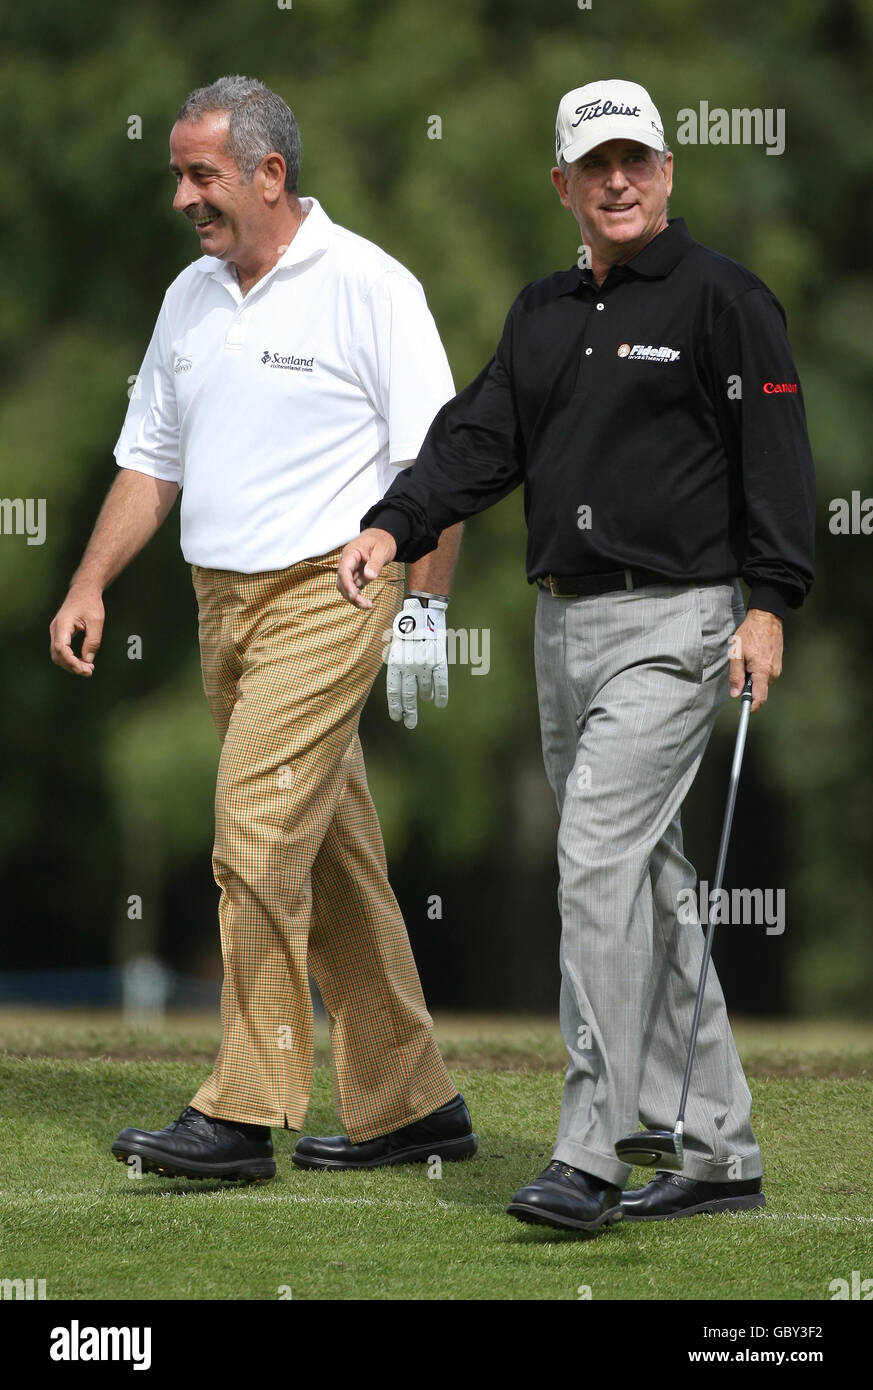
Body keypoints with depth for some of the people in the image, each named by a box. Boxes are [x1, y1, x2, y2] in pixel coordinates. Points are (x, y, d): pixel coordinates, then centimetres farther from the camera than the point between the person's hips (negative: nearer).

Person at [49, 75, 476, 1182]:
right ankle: (410, 1103, 17)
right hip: (224, 600, 8)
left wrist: (425, 606, -14)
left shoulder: (367, 287, -9)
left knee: (259, 837, -15)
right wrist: (90, 584, 10)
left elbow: (436, 461, -10)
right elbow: (151, 457, 19)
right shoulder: (189, 299, 13)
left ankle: (243, 1113, -13)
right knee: (332, 856, 10)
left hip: (325, 592, -7)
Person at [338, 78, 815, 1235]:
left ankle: (589, 1159, -17)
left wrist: (769, 602, -17)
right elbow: (482, 436, 10)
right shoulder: (544, 312, 16)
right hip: (565, 625, 8)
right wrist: (395, 526, -6)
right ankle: (720, 1151, 16)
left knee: (601, 862, -17)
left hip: (670, 622, -8)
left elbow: (774, 454, -9)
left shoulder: (721, 296, -4)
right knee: (649, 886, 10)